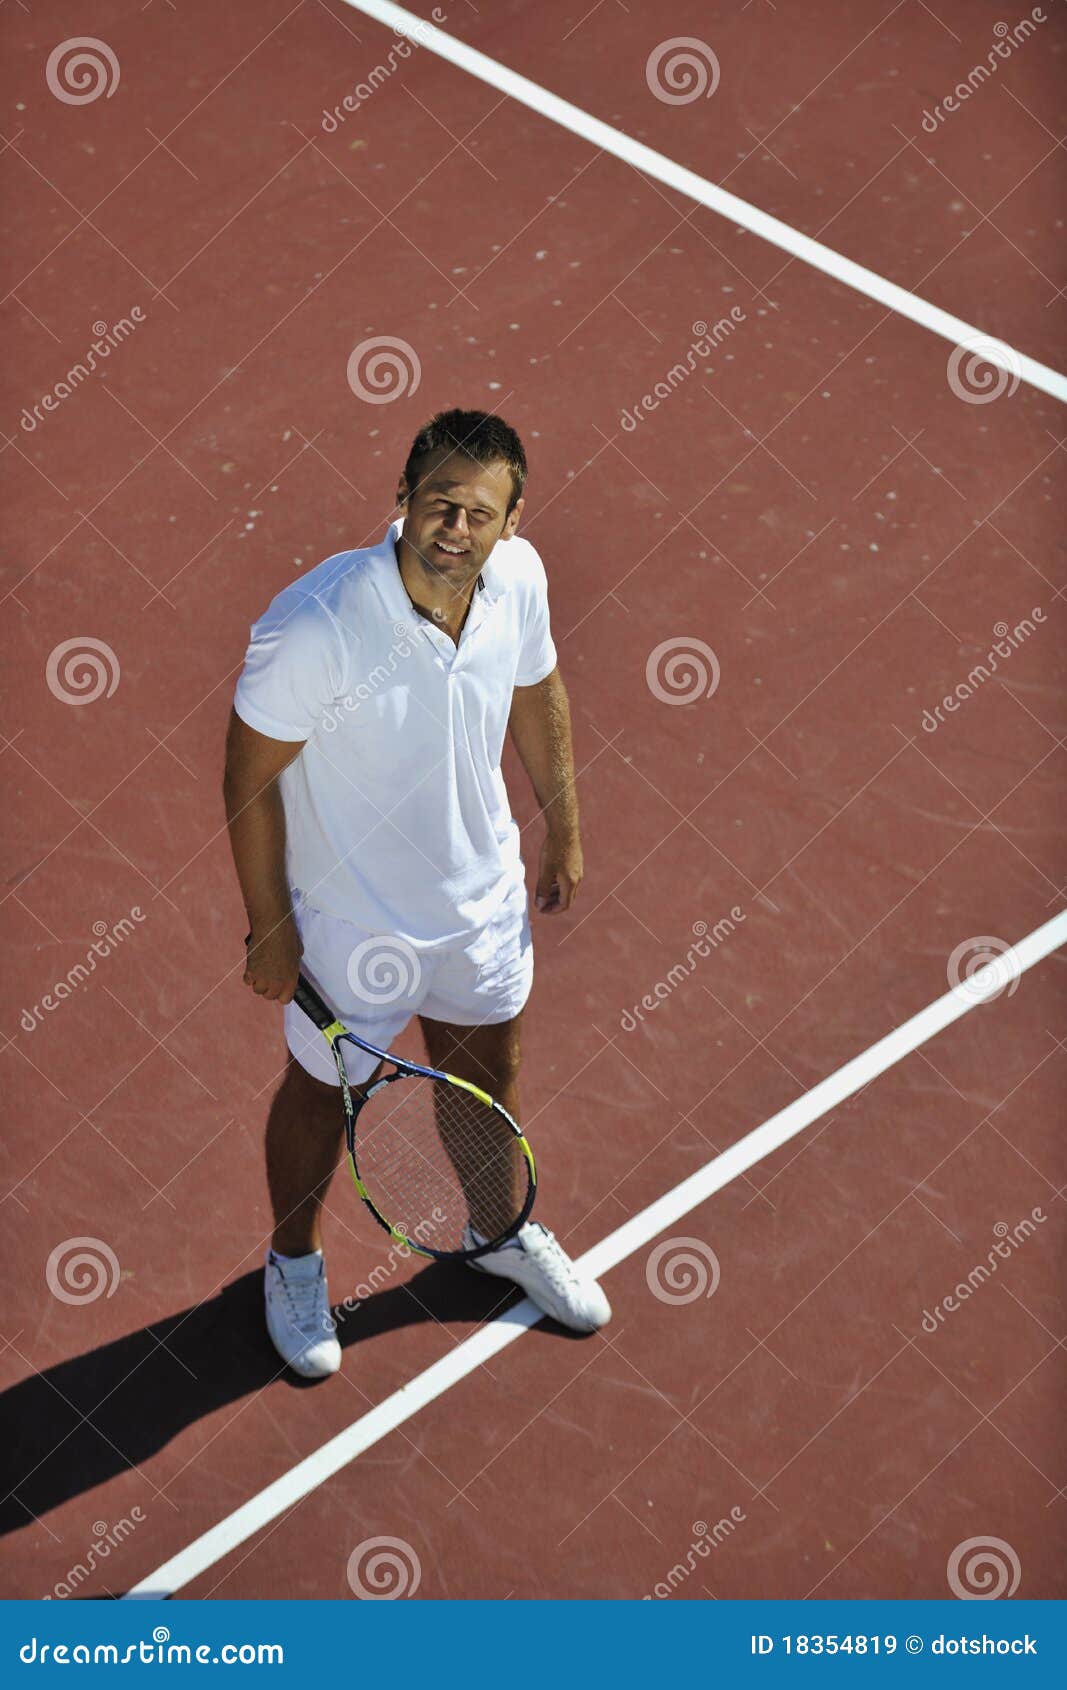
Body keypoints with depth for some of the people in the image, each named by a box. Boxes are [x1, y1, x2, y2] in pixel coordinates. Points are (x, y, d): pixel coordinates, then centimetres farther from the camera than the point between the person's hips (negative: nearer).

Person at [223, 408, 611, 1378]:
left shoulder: (519, 578, -16)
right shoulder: (312, 629, -33)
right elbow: (250, 779, -19)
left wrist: (564, 833, 13)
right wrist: (269, 929, -12)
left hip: (484, 897, 5)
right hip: (350, 922, -5)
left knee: (486, 1069, 26)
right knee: (324, 1090, 19)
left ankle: (500, 1229, 56)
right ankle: (295, 1261, 49)